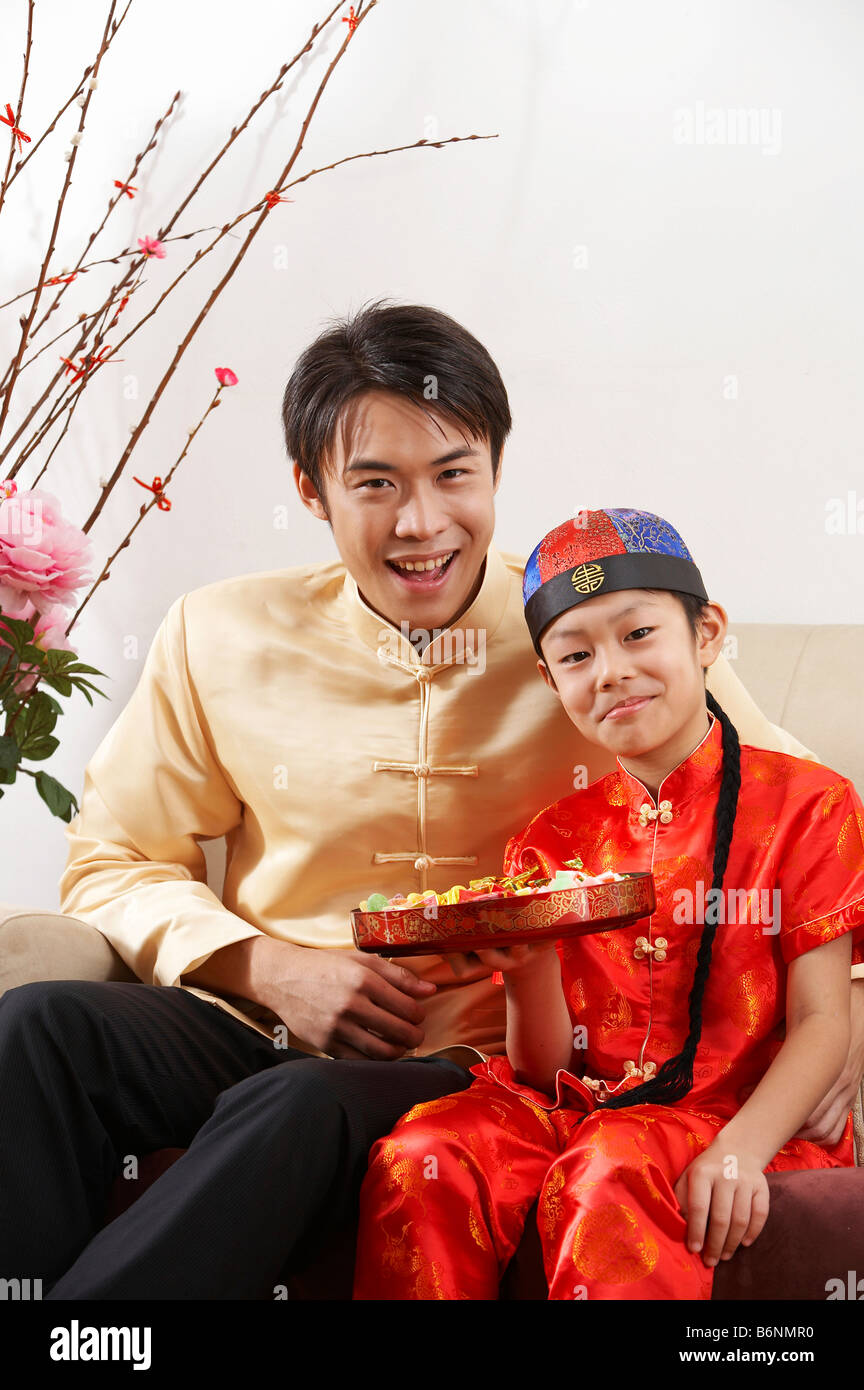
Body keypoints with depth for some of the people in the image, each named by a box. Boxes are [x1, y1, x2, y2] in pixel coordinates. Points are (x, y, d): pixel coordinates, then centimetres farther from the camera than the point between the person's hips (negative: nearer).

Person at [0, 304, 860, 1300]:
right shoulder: (221, 636, 5)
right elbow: (113, 860, 12)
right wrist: (265, 965, -6)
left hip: (471, 1061, -2)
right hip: (256, 1026, 3)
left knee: (299, 1110, -35)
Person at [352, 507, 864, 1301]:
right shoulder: (552, 838, 12)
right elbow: (545, 1071, 8)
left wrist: (742, 1147, -22)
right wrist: (530, 973, -15)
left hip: (732, 1109, -3)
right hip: (574, 1104, 4)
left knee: (607, 1181, -36)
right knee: (417, 1161, -25)